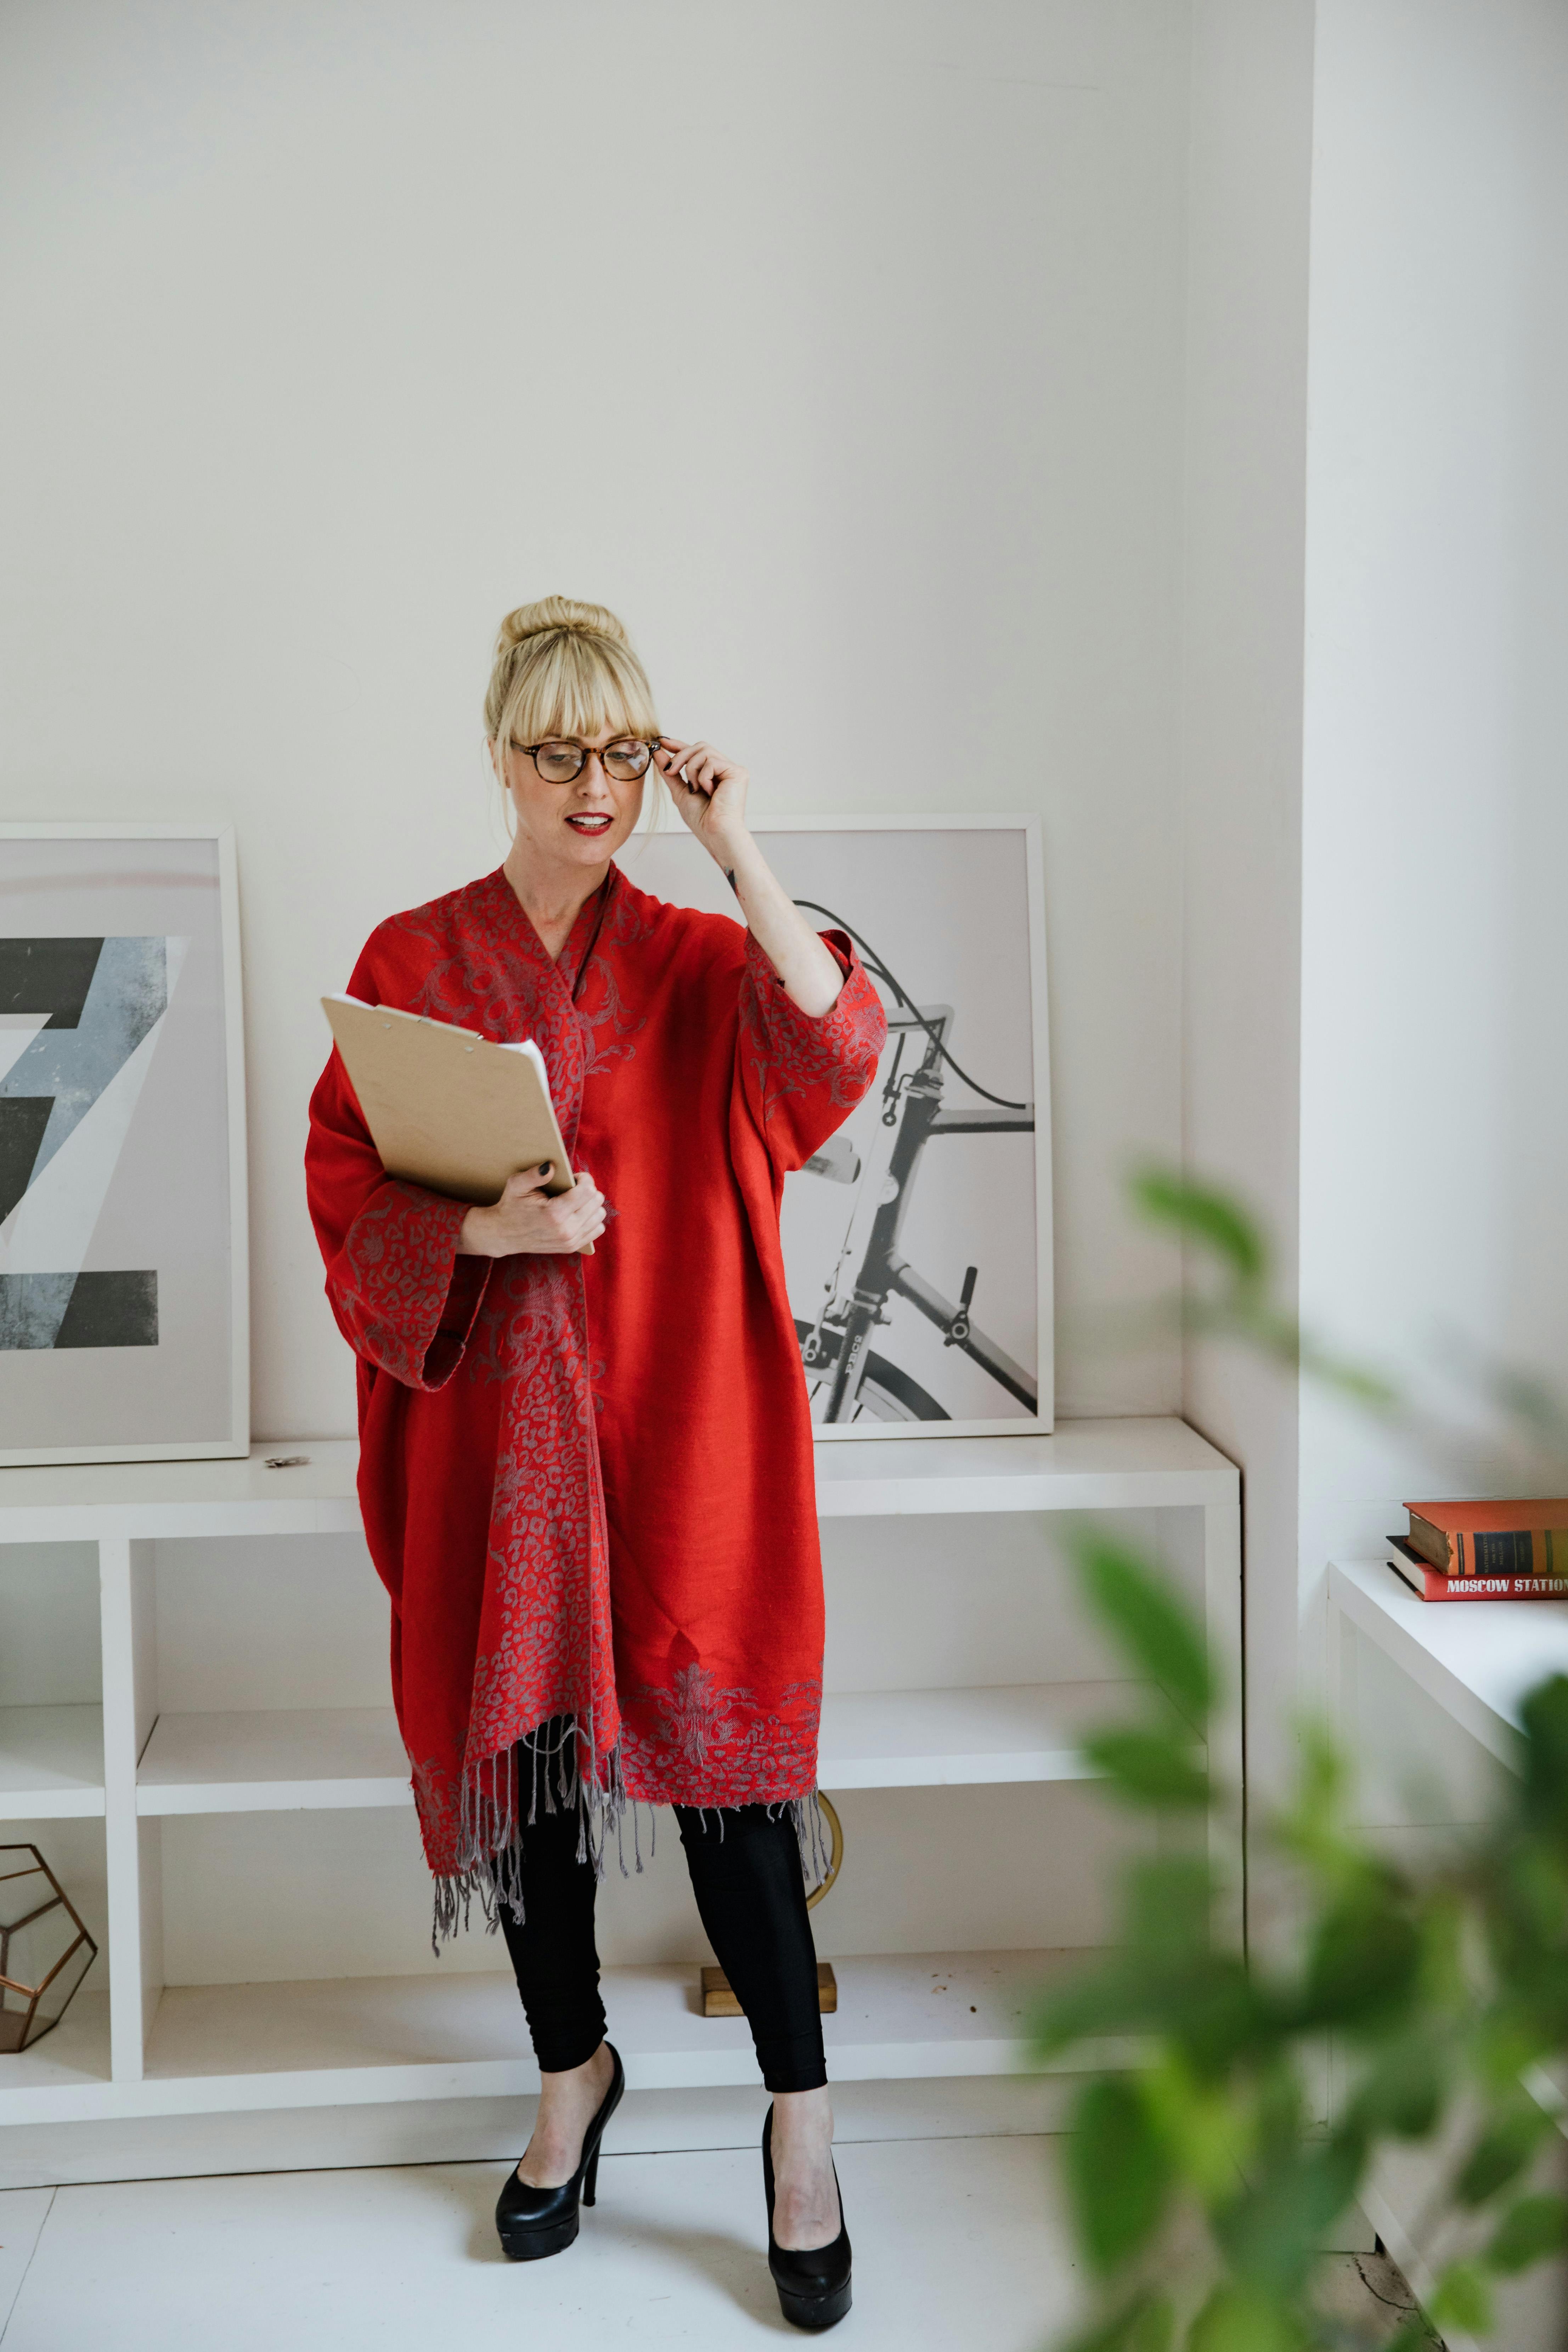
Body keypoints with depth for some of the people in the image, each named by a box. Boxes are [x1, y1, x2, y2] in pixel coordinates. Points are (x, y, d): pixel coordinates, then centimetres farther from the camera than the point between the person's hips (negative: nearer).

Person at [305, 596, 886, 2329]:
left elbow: (837, 1055, -15)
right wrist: (488, 1228, -16)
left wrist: (740, 853, -16)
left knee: (717, 1748, -5)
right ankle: (573, 2073, 33)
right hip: (491, 1417, 2)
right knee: (518, 1742, 10)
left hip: (675, 1409, -1)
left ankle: (800, 2122, 12)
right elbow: (347, 1192, 2)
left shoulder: (700, 961, 5)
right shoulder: (410, 961, 6)